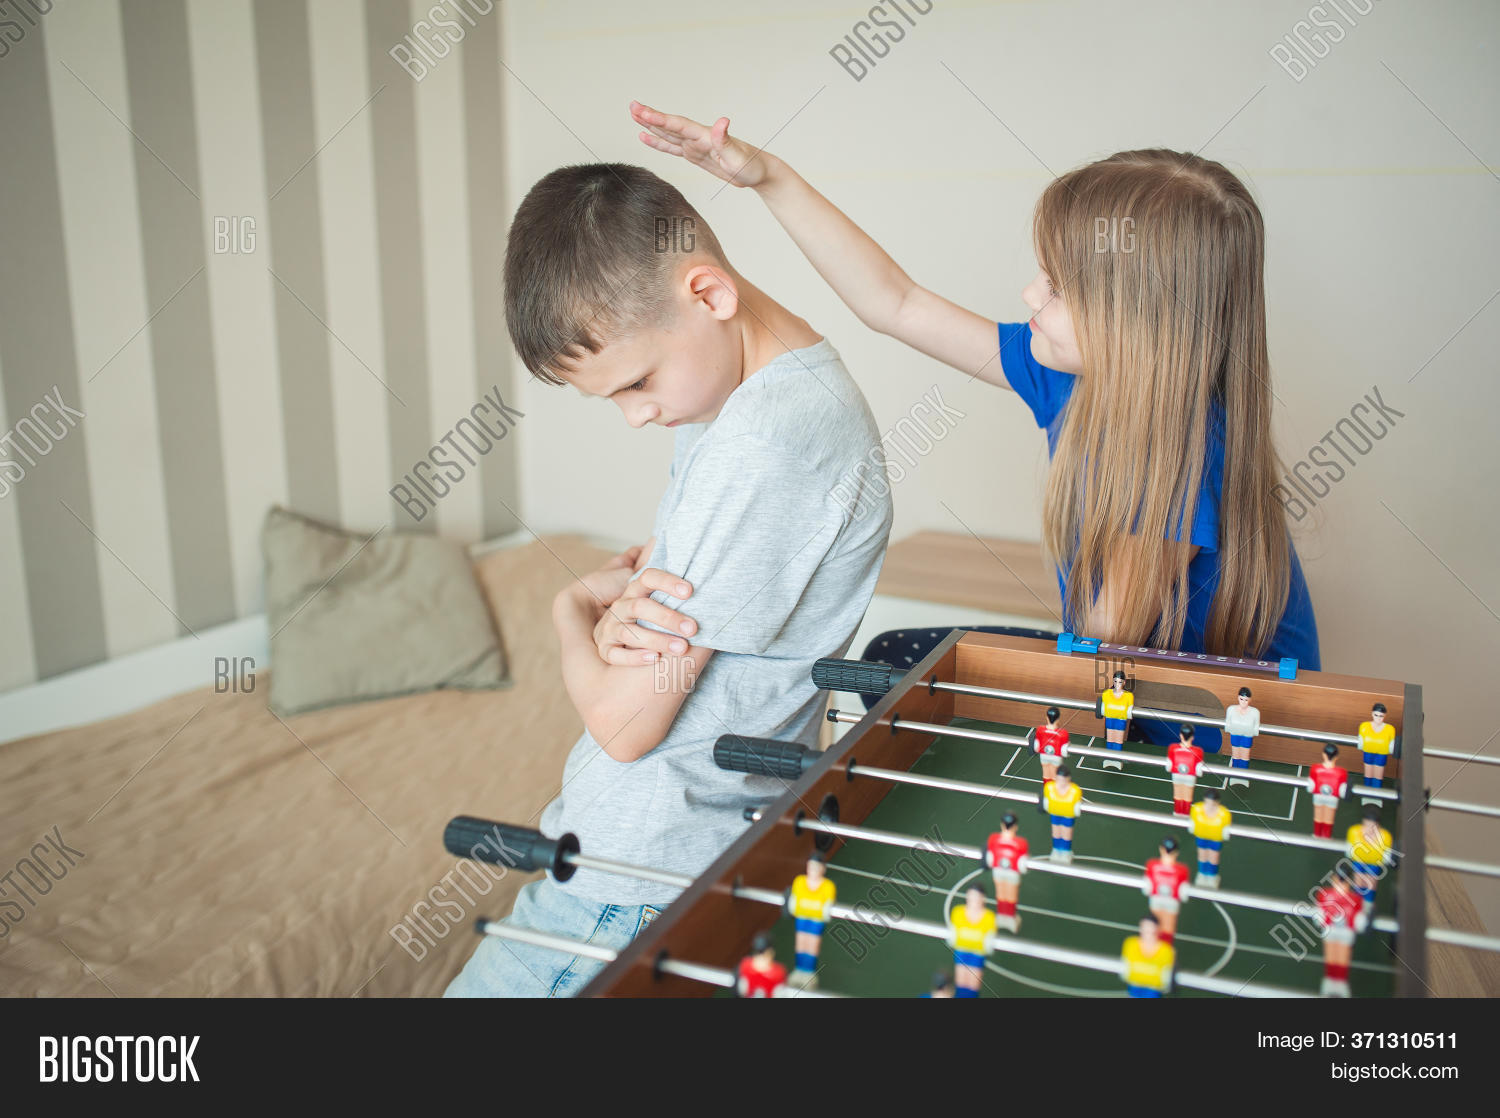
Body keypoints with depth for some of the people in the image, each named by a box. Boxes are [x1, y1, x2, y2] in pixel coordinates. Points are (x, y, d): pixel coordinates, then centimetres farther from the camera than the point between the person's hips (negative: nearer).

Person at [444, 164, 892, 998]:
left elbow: (627, 721, -22)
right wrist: (616, 605, -10)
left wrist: (573, 611, -2)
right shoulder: (733, 387, 4)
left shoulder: (765, 446, -27)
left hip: (641, 876, -9)